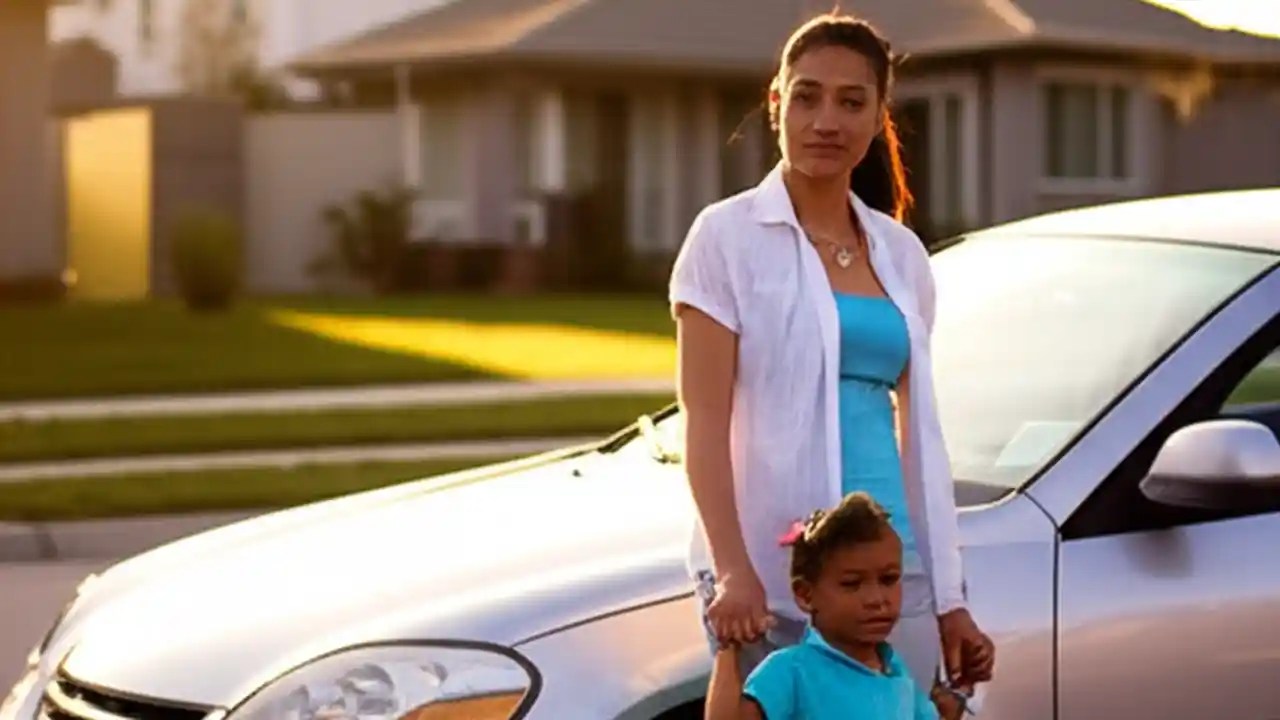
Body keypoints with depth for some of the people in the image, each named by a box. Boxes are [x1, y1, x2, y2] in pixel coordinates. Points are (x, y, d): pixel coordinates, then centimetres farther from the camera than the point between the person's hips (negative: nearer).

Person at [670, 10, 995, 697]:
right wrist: (731, 567, -20)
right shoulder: (729, 236, -1)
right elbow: (703, 419, -8)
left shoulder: (901, 254, 13)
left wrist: (951, 600, 15)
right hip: (773, 575, -5)